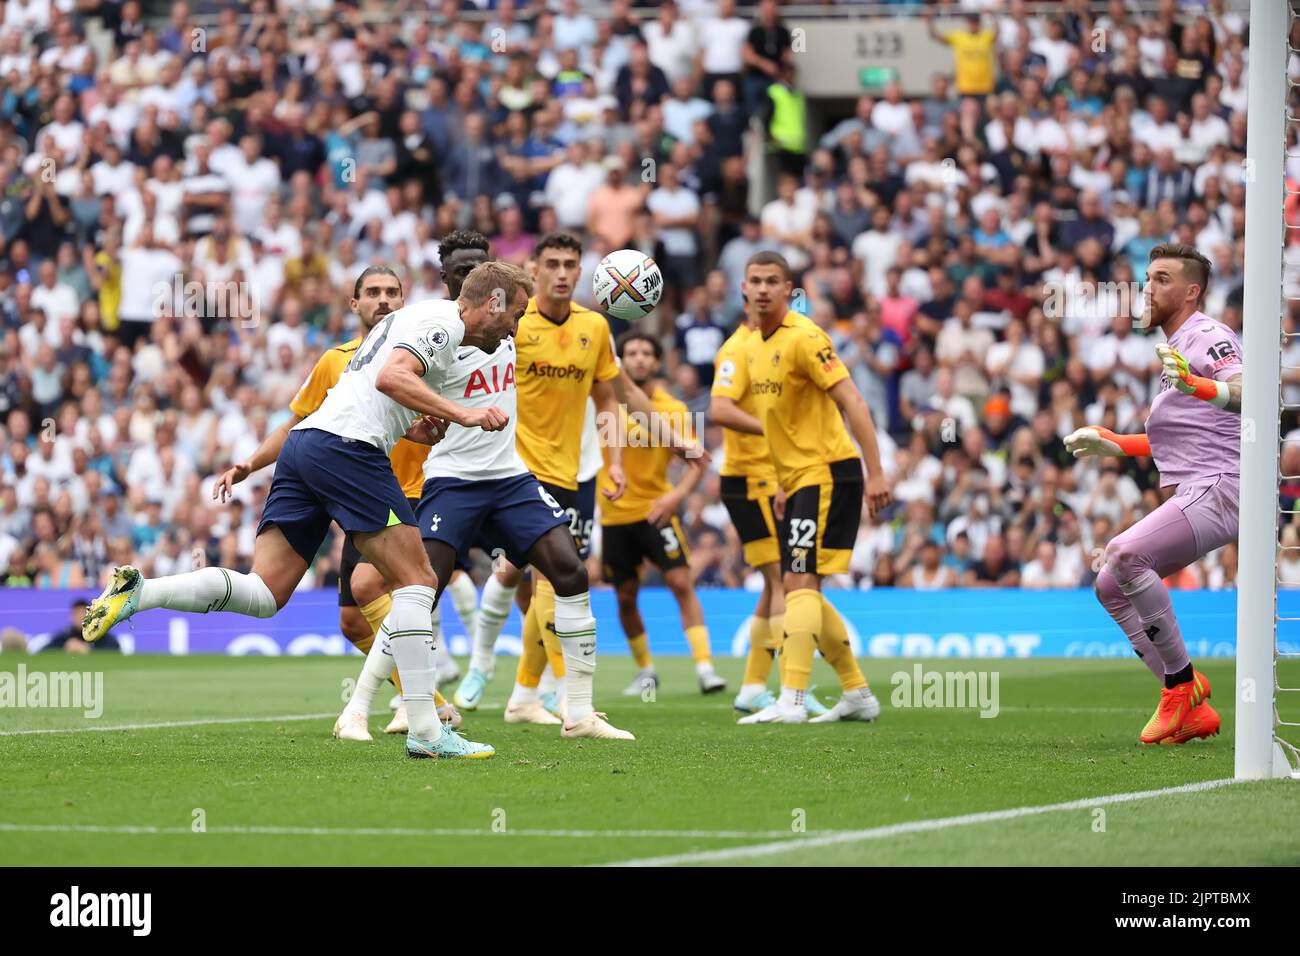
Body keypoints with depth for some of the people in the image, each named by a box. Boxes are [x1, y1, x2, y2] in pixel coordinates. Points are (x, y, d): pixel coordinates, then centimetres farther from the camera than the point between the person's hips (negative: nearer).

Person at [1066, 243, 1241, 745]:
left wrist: (1194, 384, -44)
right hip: (1189, 496, 11)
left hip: (1217, 488, -11)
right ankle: (1192, 710, 6)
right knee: (1110, 587, 9)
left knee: (1125, 553, -28)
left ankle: (1180, 681, -17)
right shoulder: (1174, 349, 25)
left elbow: (1246, 394, -27)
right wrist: (1116, 444, 34)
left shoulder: (1208, 336, -7)